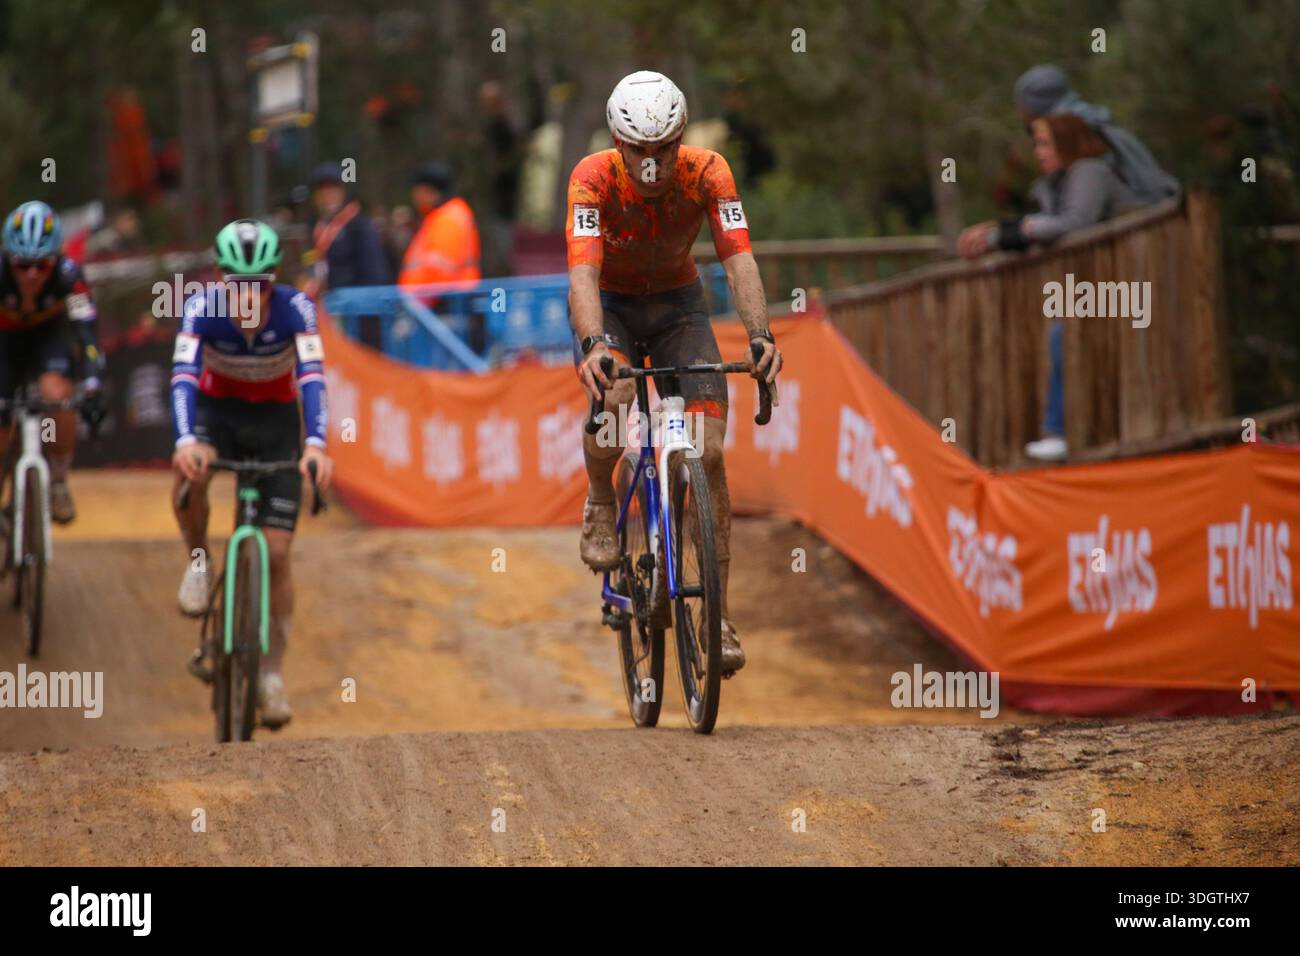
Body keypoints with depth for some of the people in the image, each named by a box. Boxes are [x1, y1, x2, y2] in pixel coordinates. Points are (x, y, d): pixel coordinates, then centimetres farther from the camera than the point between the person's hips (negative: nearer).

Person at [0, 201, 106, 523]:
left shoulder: (67, 273, -32)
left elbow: (86, 332, -38)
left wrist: (92, 388, -52)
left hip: (49, 334, 0)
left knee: (57, 394, -29)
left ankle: (58, 484, -7)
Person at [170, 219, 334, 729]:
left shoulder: (294, 308, -26)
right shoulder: (203, 307, -25)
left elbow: (311, 377, -35)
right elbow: (183, 376, -36)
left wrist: (316, 445, -52)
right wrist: (186, 441, -54)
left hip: (275, 419, 0)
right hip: (216, 408, 0)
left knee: (275, 553, -6)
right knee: (190, 472, -36)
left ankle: (272, 674, 8)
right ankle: (197, 563, -9)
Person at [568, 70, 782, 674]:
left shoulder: (707, 173, -25)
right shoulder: (593, 178, -29)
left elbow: (738, 258, -33)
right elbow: (583, 270, -40)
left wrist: (761, 336, -50)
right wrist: (593, 345, -58)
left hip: (677, 302, 2)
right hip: (608, 305, -2)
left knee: (708, 453, -12)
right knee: (613, 398, -34)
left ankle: (719, 618, -6)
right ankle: (601, 504, 0)